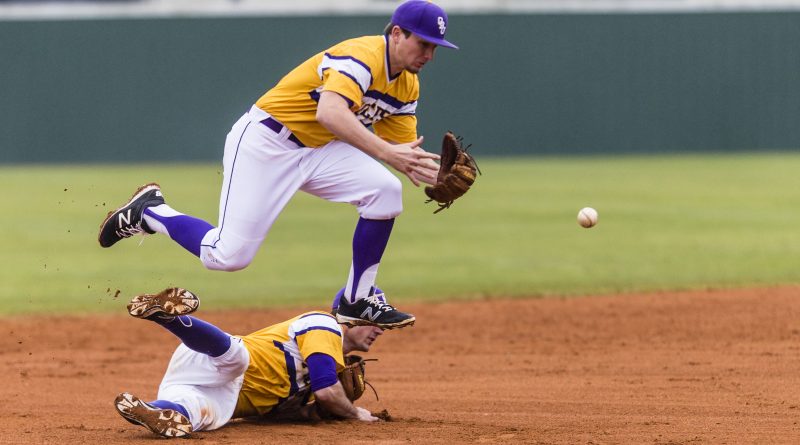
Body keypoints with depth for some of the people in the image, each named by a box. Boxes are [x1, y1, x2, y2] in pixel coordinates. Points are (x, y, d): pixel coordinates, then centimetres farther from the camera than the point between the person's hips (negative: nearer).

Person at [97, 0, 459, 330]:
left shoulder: (408, 84, 5)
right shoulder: (361, 56, -24)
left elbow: (403, 148, 5)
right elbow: (329, 112, -42)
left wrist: (429, 173, -18)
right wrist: (387, 153, -47)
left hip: (319, 150, 8)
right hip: (265, 142, -8)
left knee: (385, 190, -16)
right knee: (227, 256, -14)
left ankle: (357, 302, -3)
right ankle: (150, 212, 13)